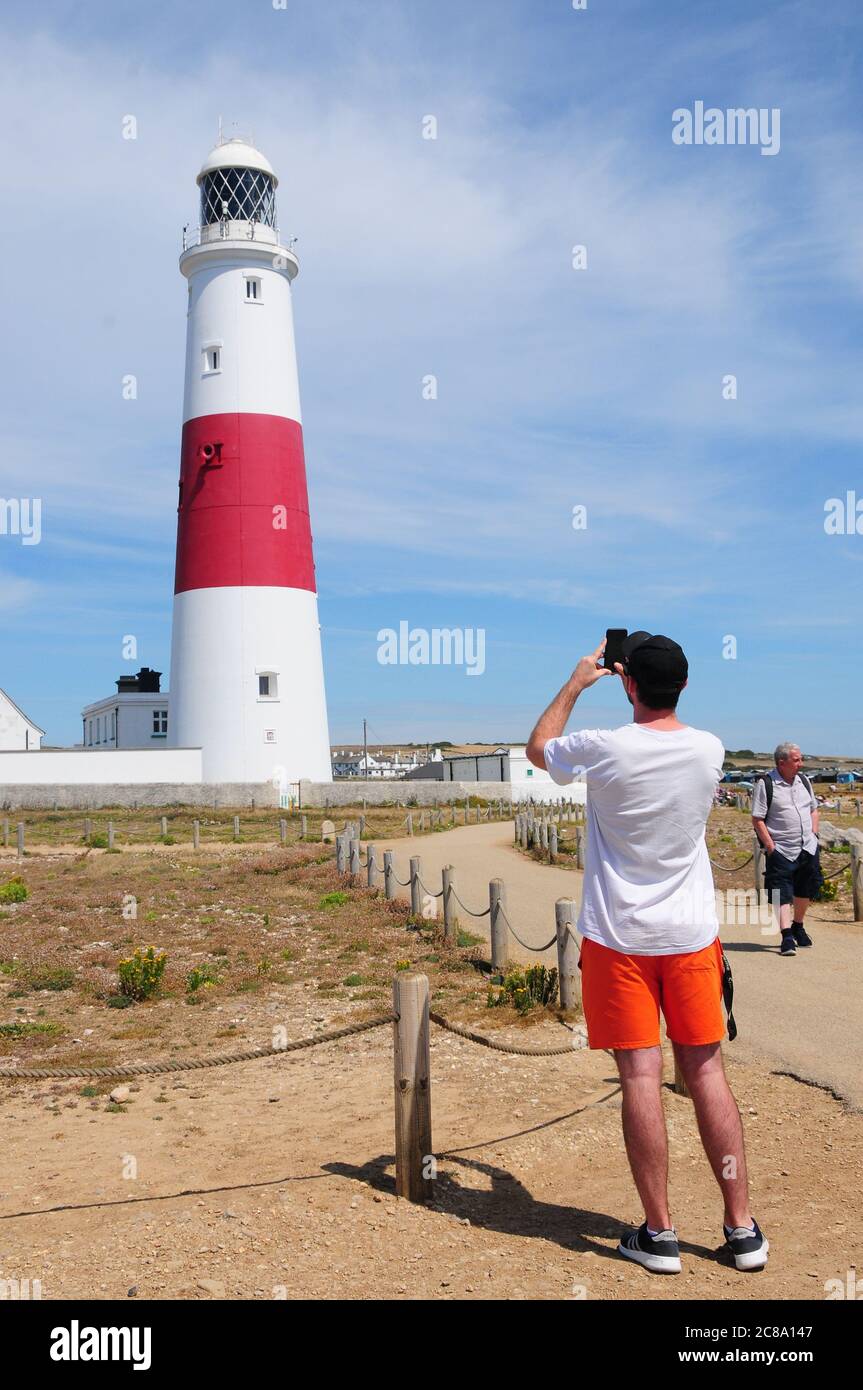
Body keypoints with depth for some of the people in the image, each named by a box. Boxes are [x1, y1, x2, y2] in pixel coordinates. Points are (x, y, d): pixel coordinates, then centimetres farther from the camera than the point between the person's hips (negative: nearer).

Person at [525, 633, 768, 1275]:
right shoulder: (710, 750, -3)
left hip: (620, 938, -3)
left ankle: (659, 1233, 10)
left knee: (642, 1076, 2)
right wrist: (651, 675, 23)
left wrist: (576, 683, 16)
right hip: (692, 935, 3)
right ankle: (742, 1227, 16)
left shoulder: (604, 749, -14)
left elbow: (538, 747, 8)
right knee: (706, 1071, 10)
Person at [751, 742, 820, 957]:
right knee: (783, 894, -9)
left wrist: (814, 834, 7)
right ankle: (787, 936, -9)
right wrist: (770, 846, -14)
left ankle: (798, 926, 36)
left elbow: (814, 809, 21)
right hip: (781, 851, -6)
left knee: (806, 890, 16)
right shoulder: (765, 784, -11)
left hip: (808, 848, 6)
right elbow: (757, 819, -11)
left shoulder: (803, 781, 10)